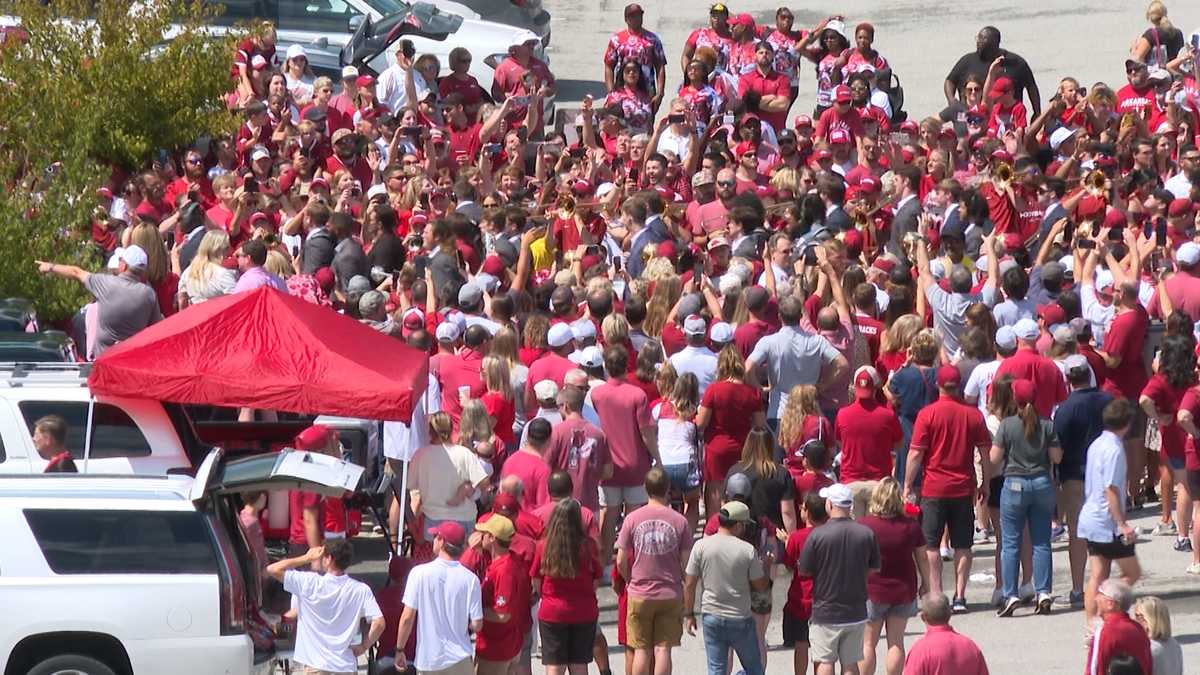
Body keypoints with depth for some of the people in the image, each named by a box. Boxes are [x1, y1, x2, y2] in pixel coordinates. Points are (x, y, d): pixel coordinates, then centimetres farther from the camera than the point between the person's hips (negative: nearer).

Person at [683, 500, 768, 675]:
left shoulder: (701, 546, -6)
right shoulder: (747, 550, -11)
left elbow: (689, 584, -3)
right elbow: (761, 585, -2)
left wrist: (688, 614, 8)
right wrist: (763, 566, 17)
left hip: (711, 616, 2)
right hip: (740, 619, -2)